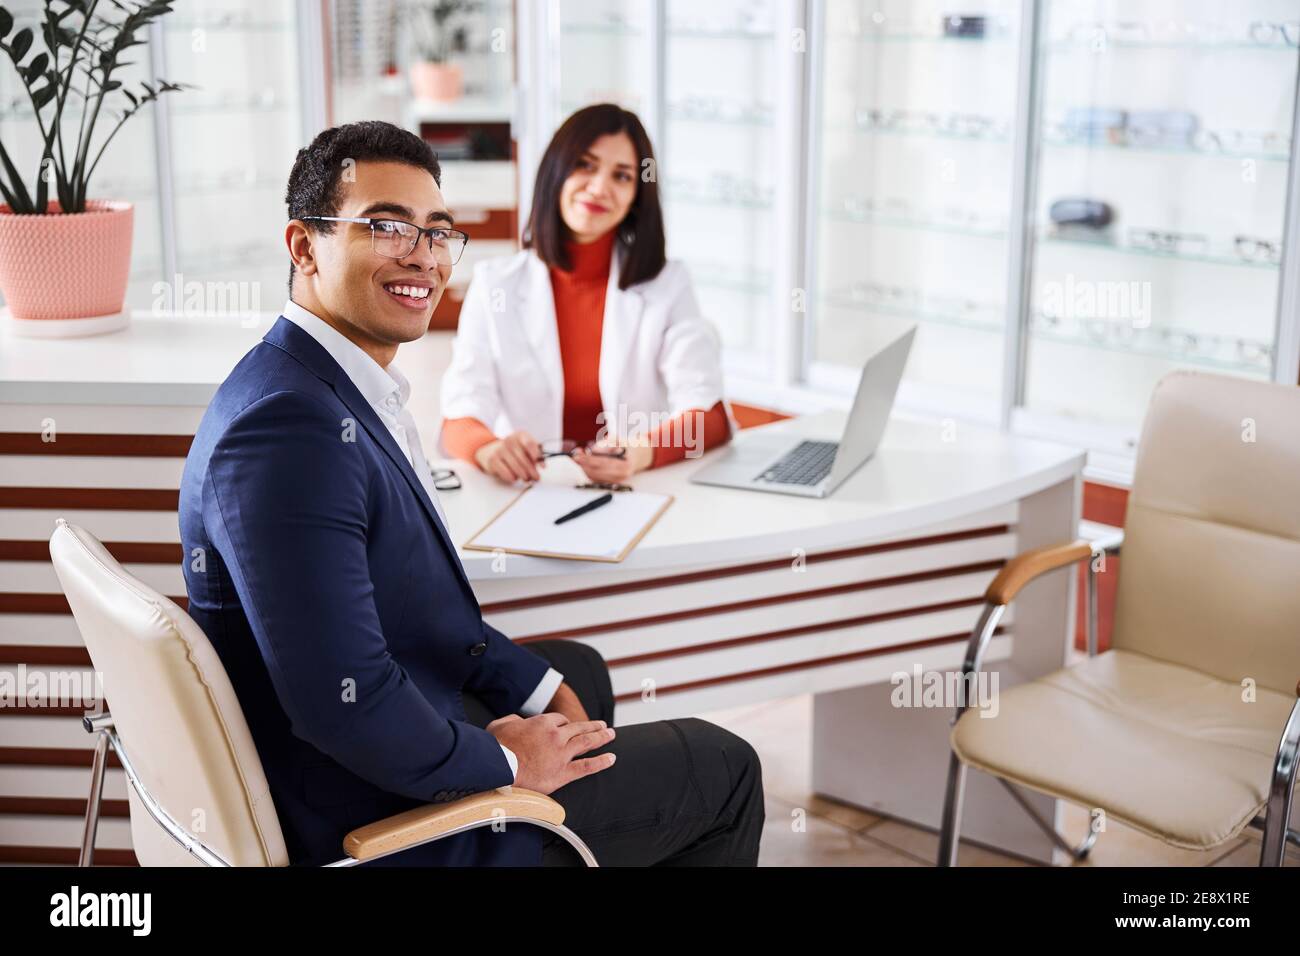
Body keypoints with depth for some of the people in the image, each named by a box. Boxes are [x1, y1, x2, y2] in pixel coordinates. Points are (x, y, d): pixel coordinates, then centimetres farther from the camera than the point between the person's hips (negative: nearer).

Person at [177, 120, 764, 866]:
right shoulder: (289, 429, -30)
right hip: (381, 824, -10)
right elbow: (343, 701, -33)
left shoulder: (346, 389, 2)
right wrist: (504, 762, -18)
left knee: (580, 670, 34)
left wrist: (539, 687, 6)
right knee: (725, 768, 5)